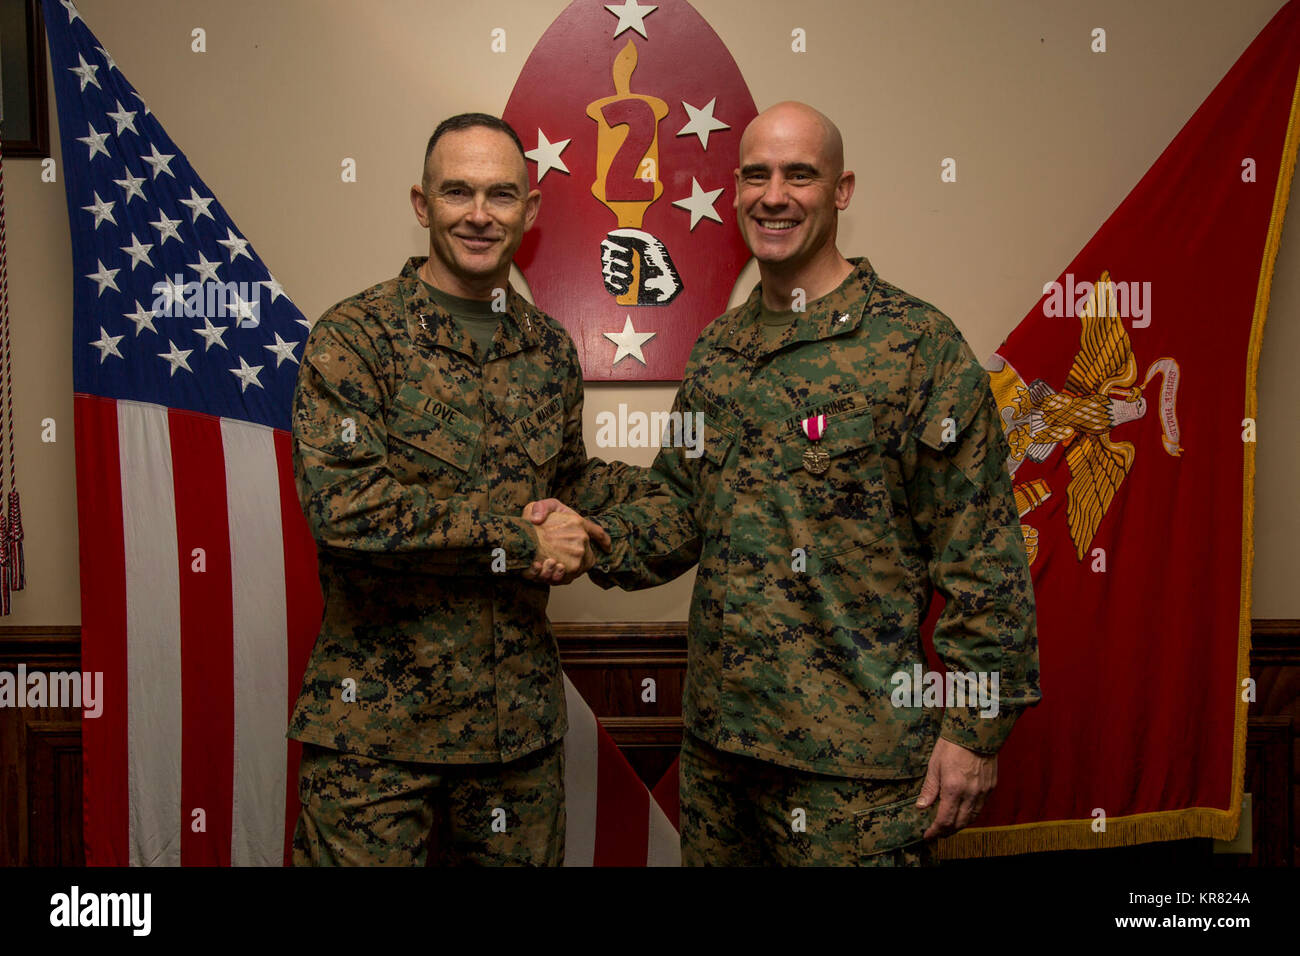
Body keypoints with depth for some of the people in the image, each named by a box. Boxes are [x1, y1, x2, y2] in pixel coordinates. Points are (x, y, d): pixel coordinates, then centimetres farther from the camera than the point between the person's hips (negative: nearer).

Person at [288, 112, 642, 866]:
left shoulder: (550, 349, 8)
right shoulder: (355, 339, -10)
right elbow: (344, 507, -21)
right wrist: (521, 541, -18)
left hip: (521, 718, 5)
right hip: (377, 722, -4)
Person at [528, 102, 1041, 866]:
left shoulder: (917, 344, -11)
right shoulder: (717, 349, 8)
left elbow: (981, 554, -11)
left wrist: (976, 725, -12)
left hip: (855, 753, -6)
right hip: (716, 731, 6)